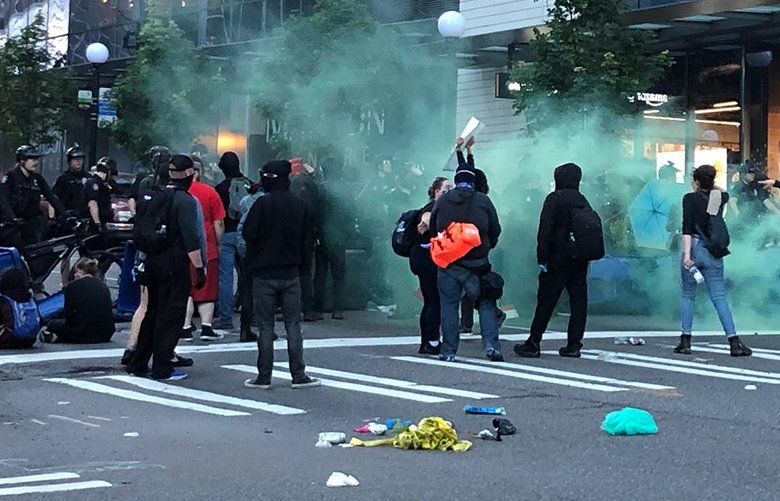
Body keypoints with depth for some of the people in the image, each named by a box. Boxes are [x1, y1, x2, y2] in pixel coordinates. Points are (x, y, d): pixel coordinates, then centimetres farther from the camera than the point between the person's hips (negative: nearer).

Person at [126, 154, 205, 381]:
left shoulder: (153, 198, 10)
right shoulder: (185, 201, -13)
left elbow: (139, 232, 15)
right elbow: (190, 239, -18)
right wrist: (199, 268, -16)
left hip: (152, 262, 8)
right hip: (175, 266, -7)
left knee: (152, 313, 17)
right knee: (171, 316, -1)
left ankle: (138, 364, 21)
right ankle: (162, 368, 1)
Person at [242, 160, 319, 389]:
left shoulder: (262, 204, -13)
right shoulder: (299, 205, 1)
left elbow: (248, 234, -12)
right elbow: (305, 237, 8)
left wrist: (253, 259, 6)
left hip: (264, 273, -3)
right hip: (291, 273, 3)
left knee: (266, 325, 2)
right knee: (293, 324, 7)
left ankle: (264, 377, 5)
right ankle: (298, 375, 6)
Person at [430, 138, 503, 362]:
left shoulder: (443, 200, 3)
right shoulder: (483, 201, -1)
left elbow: (433, 227, 11)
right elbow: (495, 230, 4)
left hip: (448, 262, 1)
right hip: (476, 263, -1)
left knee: (449, 305, 5)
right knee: (486, 304, 5)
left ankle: (448, 350, 4)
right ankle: (491, 344, -7)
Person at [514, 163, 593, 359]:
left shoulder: (554, 199, -6)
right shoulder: (583, 201, 12)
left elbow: (545, 229, -13)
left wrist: (542, 257, -12)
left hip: (558, 258, -6)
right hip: (581, 260, 6)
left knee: (546, 301, -3)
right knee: (578, 300, 6)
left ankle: (533, 344, -1)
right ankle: (573, 344, 5)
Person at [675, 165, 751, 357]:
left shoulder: (690, 198, -5)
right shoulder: (720, 197, 8)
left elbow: (687, 228, -15)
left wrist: (687, 254, -20)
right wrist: (712, 185, 32)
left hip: (694, 247, -3)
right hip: (714, 252, 3)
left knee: (687, 295, 9)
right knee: (719, 297, 2)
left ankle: (685, 341, 5)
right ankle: (734, 342, -9)